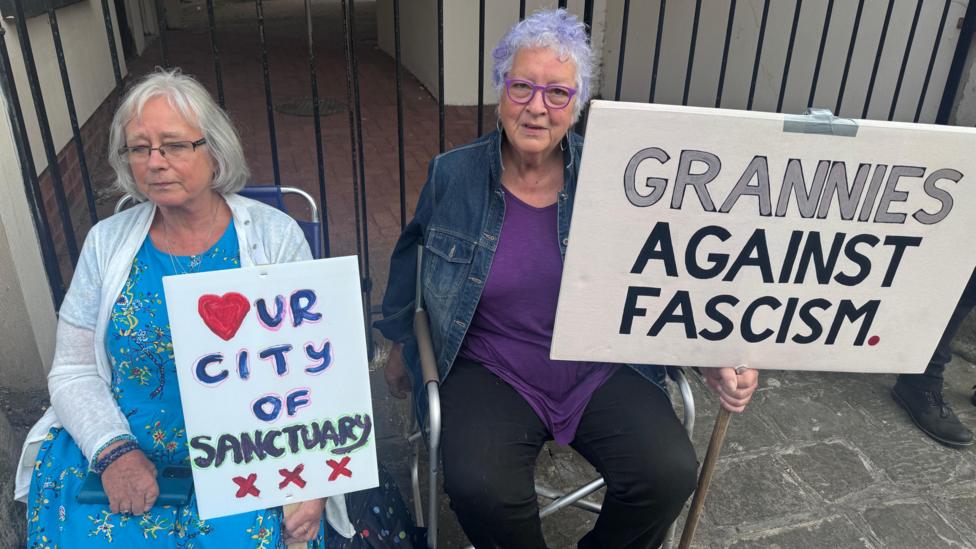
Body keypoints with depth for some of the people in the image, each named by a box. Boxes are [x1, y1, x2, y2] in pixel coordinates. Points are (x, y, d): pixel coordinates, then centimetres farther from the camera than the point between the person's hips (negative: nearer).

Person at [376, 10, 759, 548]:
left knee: (669, 473, -20)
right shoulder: (453, 175, -2)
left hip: (602, 370, 1)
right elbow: (413, 257, 15)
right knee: (479, 487, -27)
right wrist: (398, 343, 22)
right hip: (492, 372, -1)